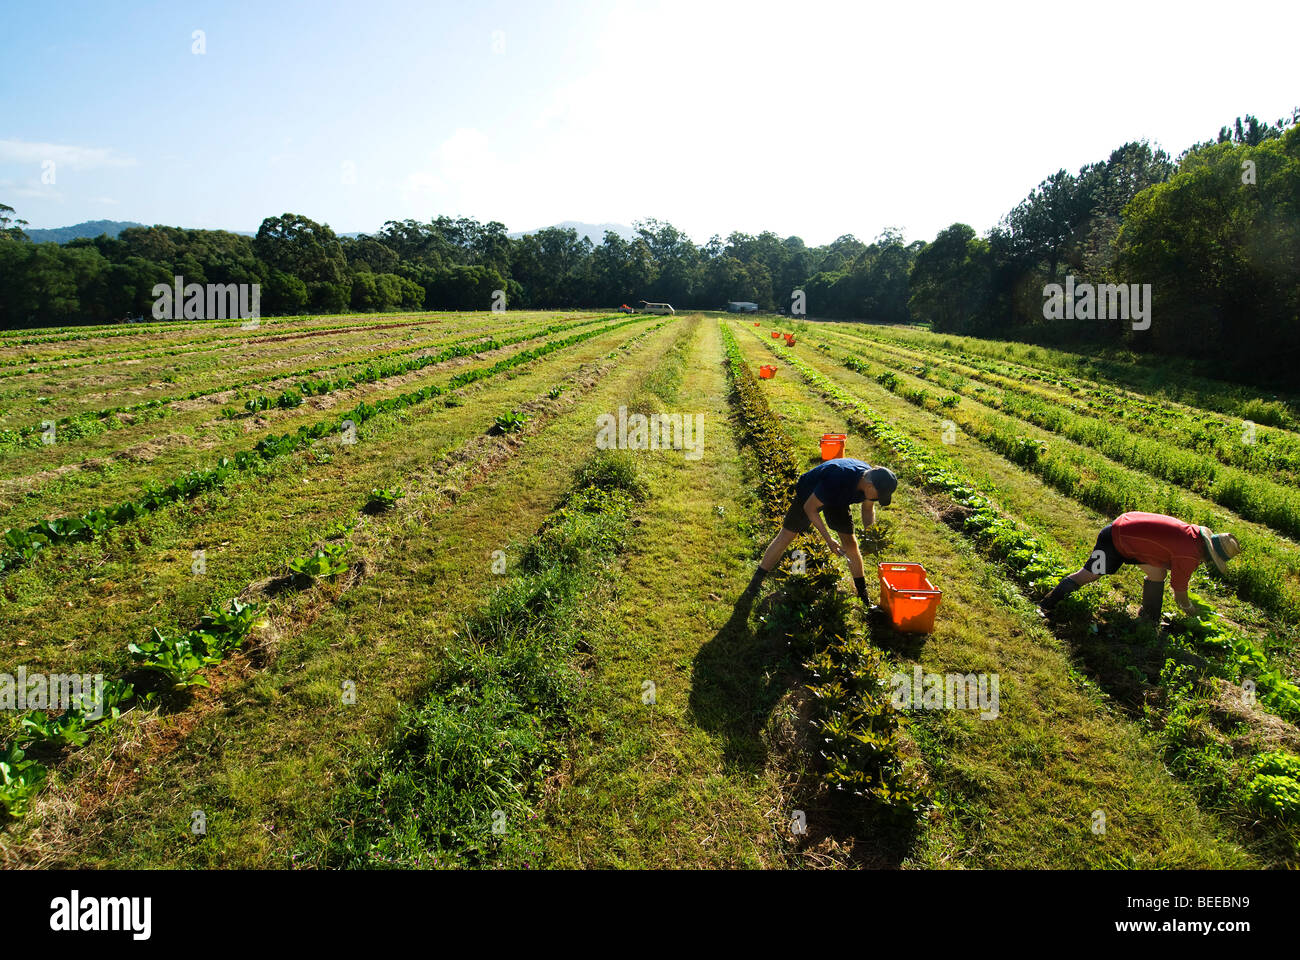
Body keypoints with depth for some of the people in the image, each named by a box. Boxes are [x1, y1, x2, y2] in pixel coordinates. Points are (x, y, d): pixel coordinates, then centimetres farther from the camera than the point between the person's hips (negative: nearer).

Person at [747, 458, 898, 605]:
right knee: (786, 536, -3)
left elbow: (868, 509, -2)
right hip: (809, 494, -5)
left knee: (850, 544, 1)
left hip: (839, 500, 5)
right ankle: (755, 582, 9)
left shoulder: (871, 481, -26)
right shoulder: (836, 481, -45)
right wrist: (829, 540, -30)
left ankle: (864, 595, 15)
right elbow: (809, 507, -31)